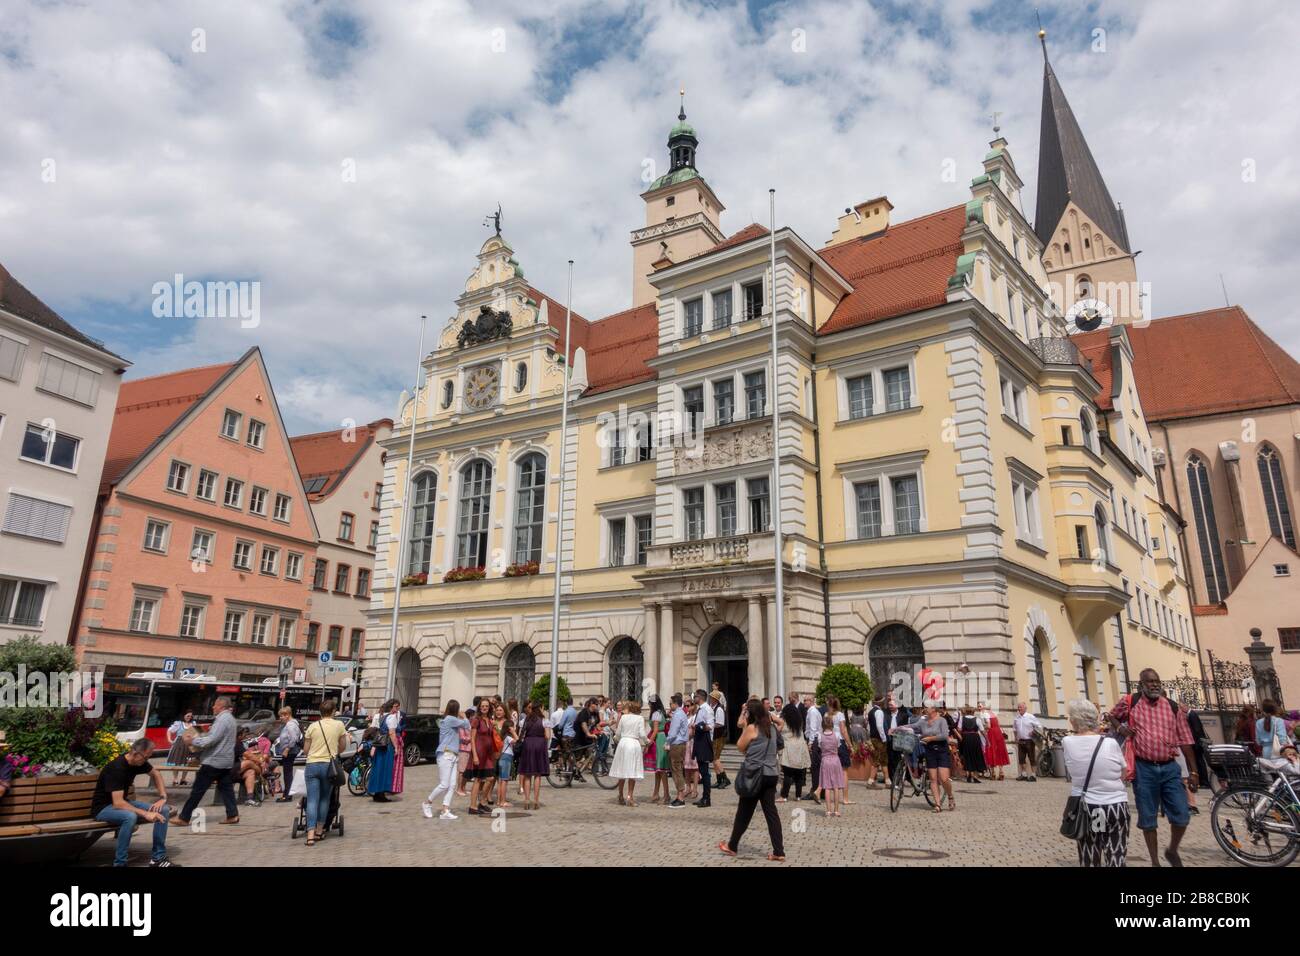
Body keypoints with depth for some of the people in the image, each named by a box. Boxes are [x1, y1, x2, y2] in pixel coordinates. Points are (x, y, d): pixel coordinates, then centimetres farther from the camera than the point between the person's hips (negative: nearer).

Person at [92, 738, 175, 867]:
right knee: (130, 816, -39)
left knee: (164, 810, -10)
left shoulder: (139, 761, -5)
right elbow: (118, 803, -34)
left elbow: (156, 774, 14)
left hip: (122, 802, 8)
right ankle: (119, 863, -23)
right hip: (103, 808, -8)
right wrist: (145, 814, -33)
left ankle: (158, 857, -2)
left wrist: (163, 797, 0)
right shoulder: (116, 768, -29)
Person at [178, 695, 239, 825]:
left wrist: (193, 741, -13)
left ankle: (184, 817, 5)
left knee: (198, 790, -1)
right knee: (226, 788, 10)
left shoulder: (222, 719, -17)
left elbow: (211, 740, -23)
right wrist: (199, 736, 10)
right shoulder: (229, 718, 16)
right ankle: (232, 815, 6)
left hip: (213, 761, -10)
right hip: (226, 761, 10)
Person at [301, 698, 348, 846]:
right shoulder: (339, 725, 1)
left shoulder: (313, 726, 4)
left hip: (312, 765, 1)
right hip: (329, 765, -1)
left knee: (312, 800, 0)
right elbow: (342, 746, 10)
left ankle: (310, 835, -10)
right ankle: (319, 831, 18)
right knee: (325, 799, 14)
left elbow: (306, 749, 9)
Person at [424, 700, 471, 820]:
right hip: (446, 755, -9)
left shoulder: (451, 720, 18)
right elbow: (466, 725, -3)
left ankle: (445, 811, 1)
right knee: (444, 785, -7)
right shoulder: (450, 719, -10)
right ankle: (427, 803, 11)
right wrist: (462, 717, 11)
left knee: (452, 785, 2)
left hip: (453, 756, 9)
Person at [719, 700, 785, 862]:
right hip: (770, 774, 6)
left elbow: (740, 747, -2)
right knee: (771, 812, 5)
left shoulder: (751, 728, -11)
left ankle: (732, 846, 22)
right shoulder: (771, 728, 8)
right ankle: (779, 852, 0)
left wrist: (744, 728, 1)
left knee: (744, 812, 7)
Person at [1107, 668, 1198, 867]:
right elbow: (1112, 717, 18)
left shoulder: (1173, 707, 4)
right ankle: (1155, 861, 22)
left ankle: (1172, 851, 30)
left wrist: (1192, 771, 5)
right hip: (1143, 768, -2)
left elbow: (1185, 740, 7)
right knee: (1147, 819, 6)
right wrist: (1120, 728, -5)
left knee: (1181, 815, 1)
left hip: (1169, 768, 2)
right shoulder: (1129, 702, 0)